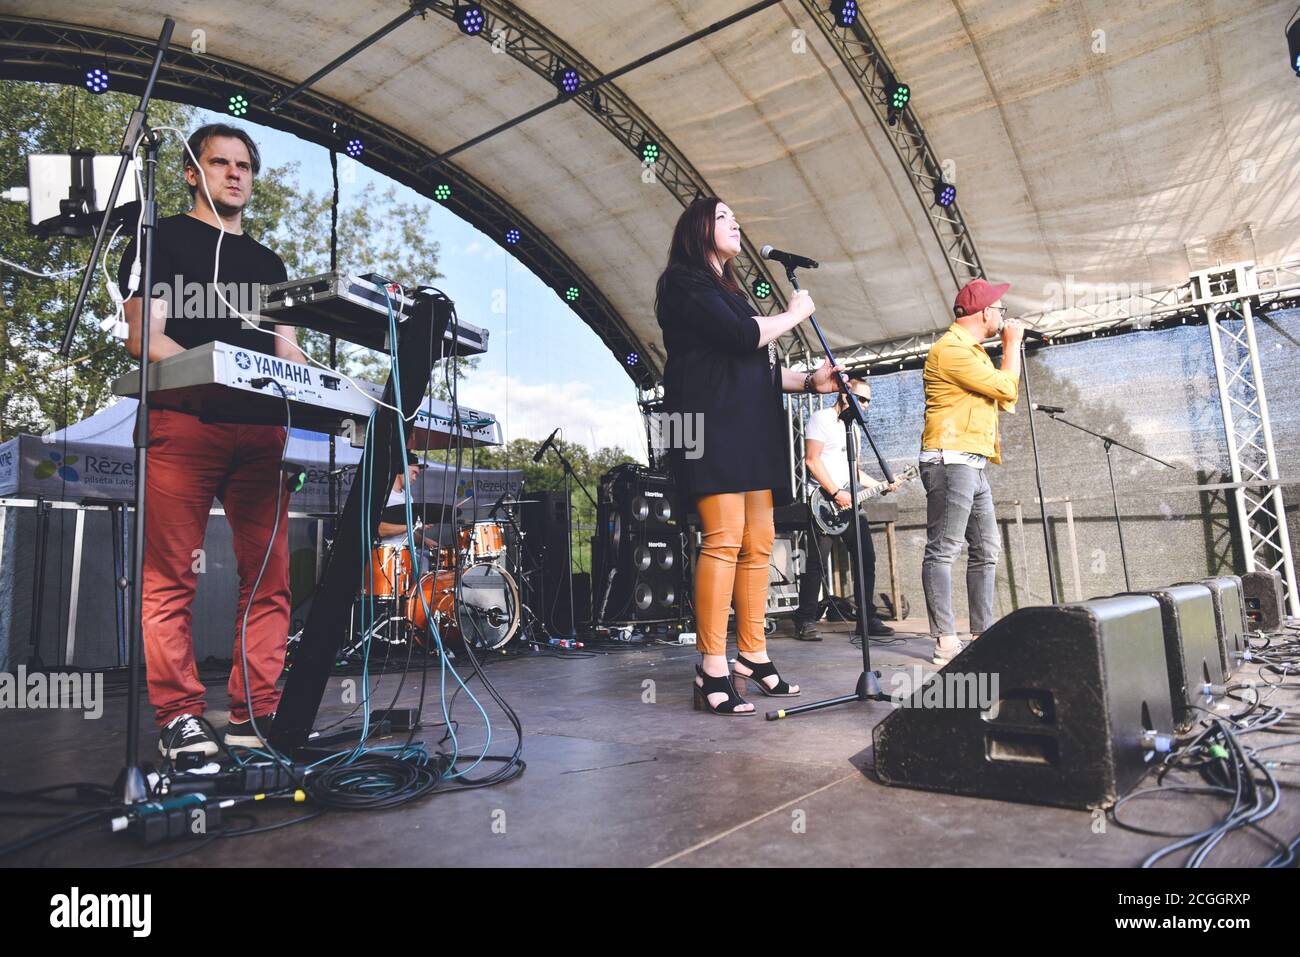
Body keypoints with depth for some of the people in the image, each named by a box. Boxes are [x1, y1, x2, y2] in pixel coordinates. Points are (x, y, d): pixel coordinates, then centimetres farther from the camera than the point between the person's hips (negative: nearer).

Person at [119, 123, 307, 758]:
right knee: (171, 577, -6)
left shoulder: (268, 264, 28)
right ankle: (179, 719, 1)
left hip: (260, 431, 5)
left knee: (269, 576, -1)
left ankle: (255, 718, 6)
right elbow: (145, 337, 0)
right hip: (181, 423, -4)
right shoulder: (162, 240, 13)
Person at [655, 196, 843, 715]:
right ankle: (713, 671, -14)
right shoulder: (684, 281, 2)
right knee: (725, 537, -17)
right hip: (712, 421, -9)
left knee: (759, 541, 4)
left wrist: (810, 381, 12)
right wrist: (795, 313, 4)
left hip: (751, 429, 9)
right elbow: (742, 337, -12)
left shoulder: (728, 291, 28)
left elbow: (760, 365, 26)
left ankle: (753, 657, 10)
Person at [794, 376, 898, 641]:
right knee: (817, 562, -9)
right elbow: (812, 460, -12)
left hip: (850, 501, 8)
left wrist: (881, 485, 13)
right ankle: (805, 621, -2)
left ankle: (867, 618, 14)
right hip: (824, 499, -8)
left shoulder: (854, 428, 24)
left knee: (866, 558, 5)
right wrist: (836, 493, -17)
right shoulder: (821, 419, -2)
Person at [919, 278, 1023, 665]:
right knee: (943, 550, -10)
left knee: (986, 551, 10)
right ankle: (945, 642, -9)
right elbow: (1006, 387, -12)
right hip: (951, 461, -11)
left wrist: (1010, 347, 17)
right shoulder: (951, 349, -10)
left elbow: (1008, 400, 24)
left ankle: (983, 634, 15)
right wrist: (1012, 344, 2)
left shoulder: (972, 350, 23)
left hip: (973, 465, 11)